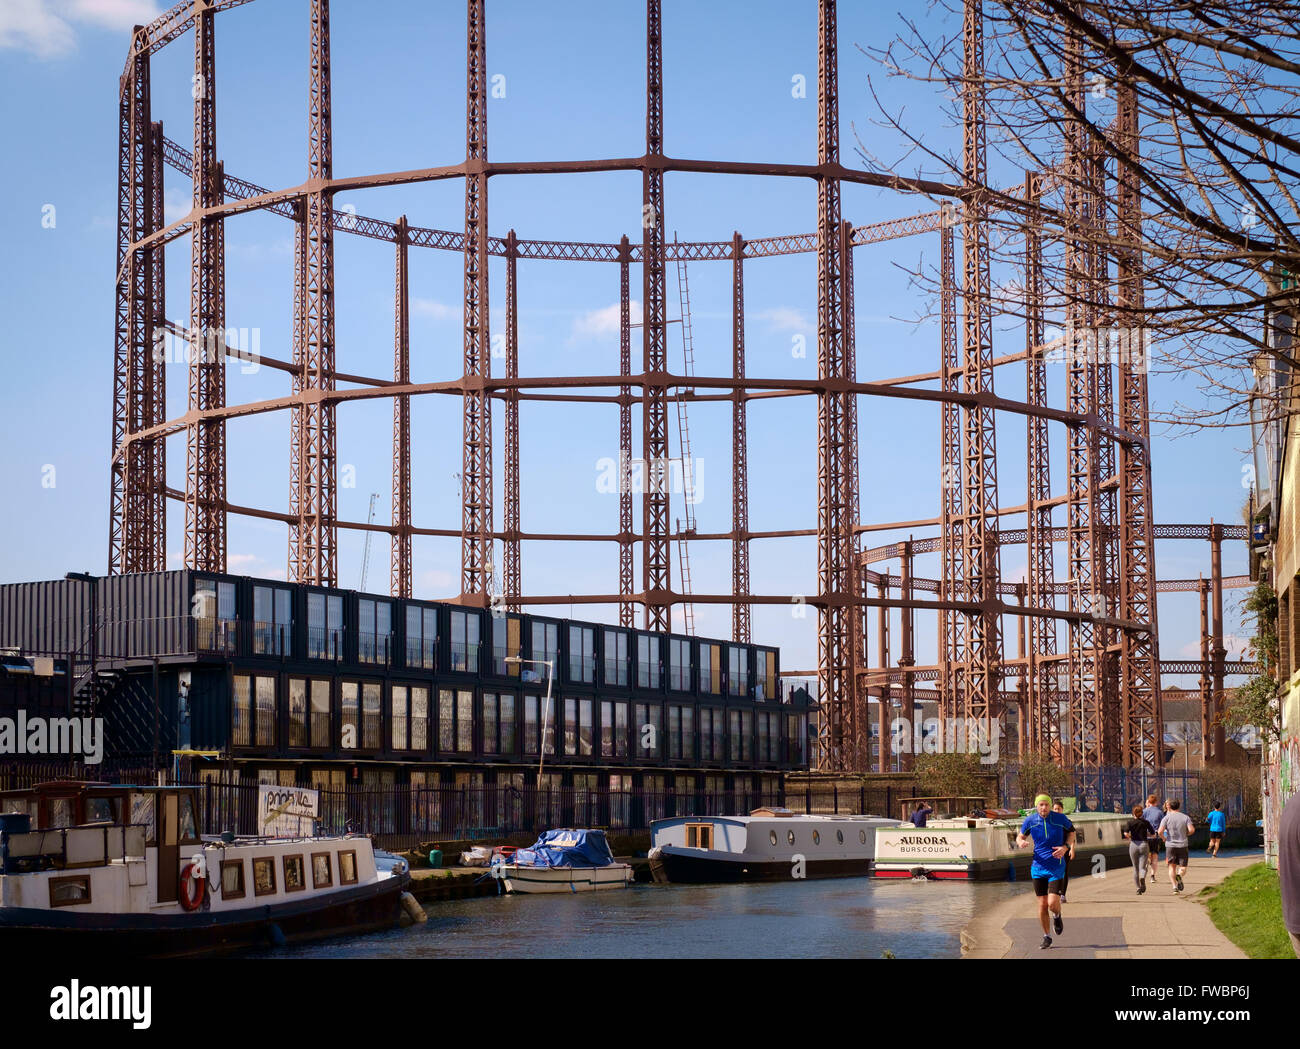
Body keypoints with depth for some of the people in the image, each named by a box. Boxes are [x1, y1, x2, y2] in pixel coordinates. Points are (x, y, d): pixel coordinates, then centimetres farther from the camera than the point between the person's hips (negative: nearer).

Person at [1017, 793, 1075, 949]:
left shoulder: (1060, 818, -7)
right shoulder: (1030, 820, -3)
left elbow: (1071, 831, 10)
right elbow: (1020, 837, 9)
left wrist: (1066, 847, -7)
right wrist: (1021, 843, -16)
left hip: (1056, 867, -2)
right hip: (1038, 867, 2)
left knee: (1053, 903, -14)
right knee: (1042, 904, 3)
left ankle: (1057, 917, 24)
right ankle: (1046, 937, 20)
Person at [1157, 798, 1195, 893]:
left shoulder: (1167, 818, -3)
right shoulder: (1185, 817, 1)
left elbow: (1160, 831, -15)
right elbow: (1192, 830, -11)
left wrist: (1164, 838, 5)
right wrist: (1185, 834, 9)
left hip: (1170, 845, 0)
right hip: (1183, 845, 0)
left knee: (1172, 867, 9)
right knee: (1183, 867, 7)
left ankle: (1174, 886, -2)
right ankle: (1179, 875, -26)